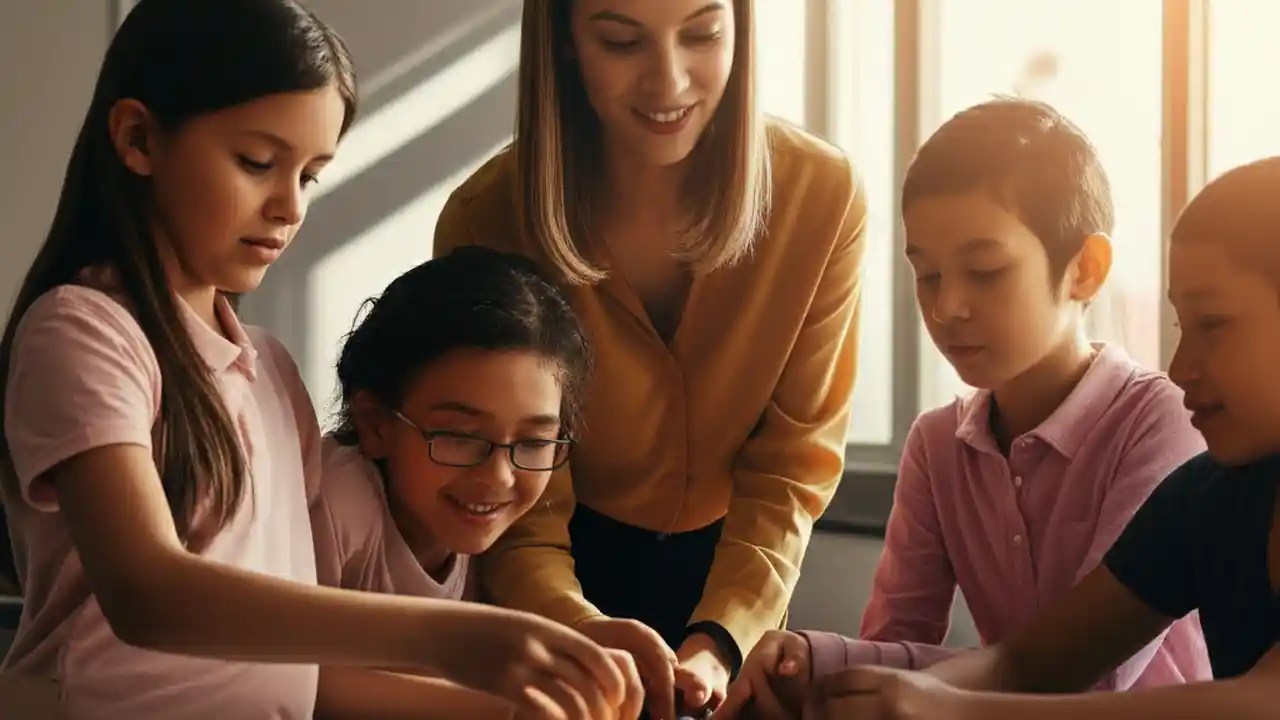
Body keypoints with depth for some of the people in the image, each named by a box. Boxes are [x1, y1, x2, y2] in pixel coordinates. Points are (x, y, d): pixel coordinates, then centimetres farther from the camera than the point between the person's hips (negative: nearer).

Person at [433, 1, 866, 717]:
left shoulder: (822, 196, -21)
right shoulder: (489, 222, -25)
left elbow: (793, 464, -17)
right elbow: (513, 503, -23)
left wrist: (717, 639, -33)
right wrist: (580, 627, -43)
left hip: (726, 566, 2)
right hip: (575, 564, -2)